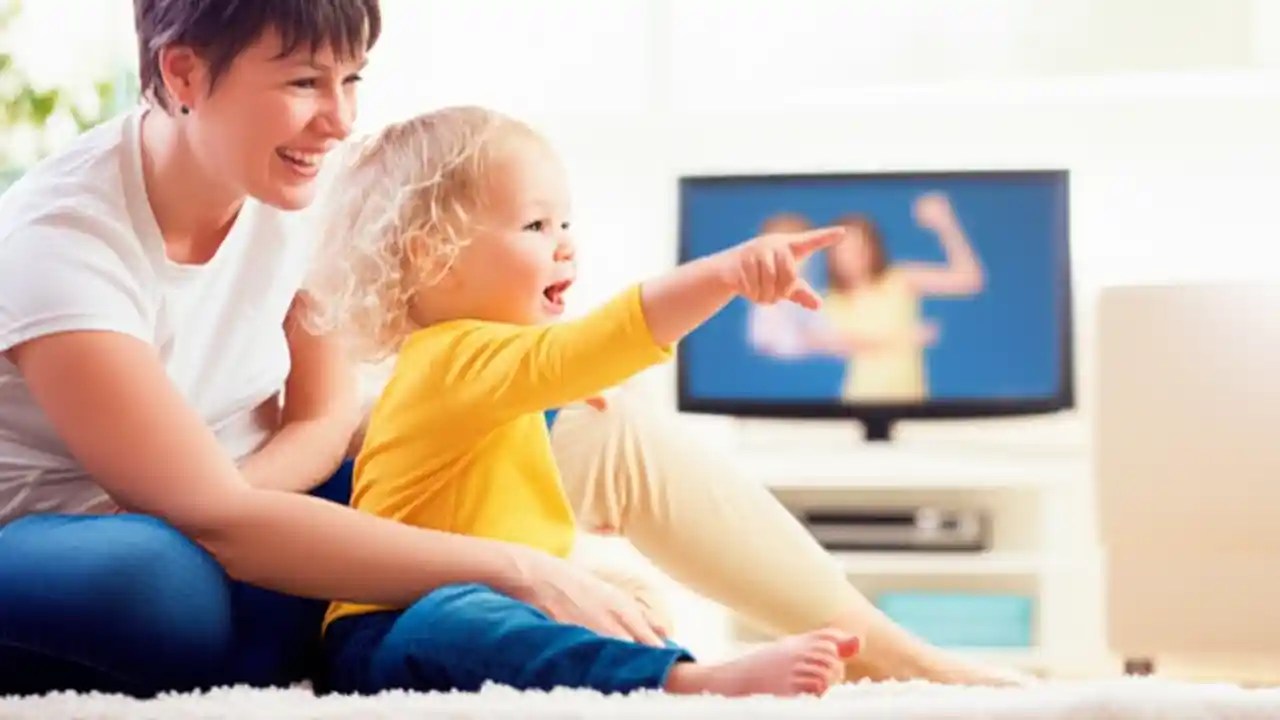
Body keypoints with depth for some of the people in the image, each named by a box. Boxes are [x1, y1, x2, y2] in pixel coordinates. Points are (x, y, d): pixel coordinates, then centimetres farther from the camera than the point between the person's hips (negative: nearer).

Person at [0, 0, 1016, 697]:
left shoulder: (286, 185, -4)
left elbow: (326, 417, 2)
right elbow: (216, 519, -31)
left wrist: (202, 501, -20)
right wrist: (514, 569, -33)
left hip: (252, 539, 8)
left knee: (606, 435, -3)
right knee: (145, 579, -45)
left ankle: (904, 659, 7)